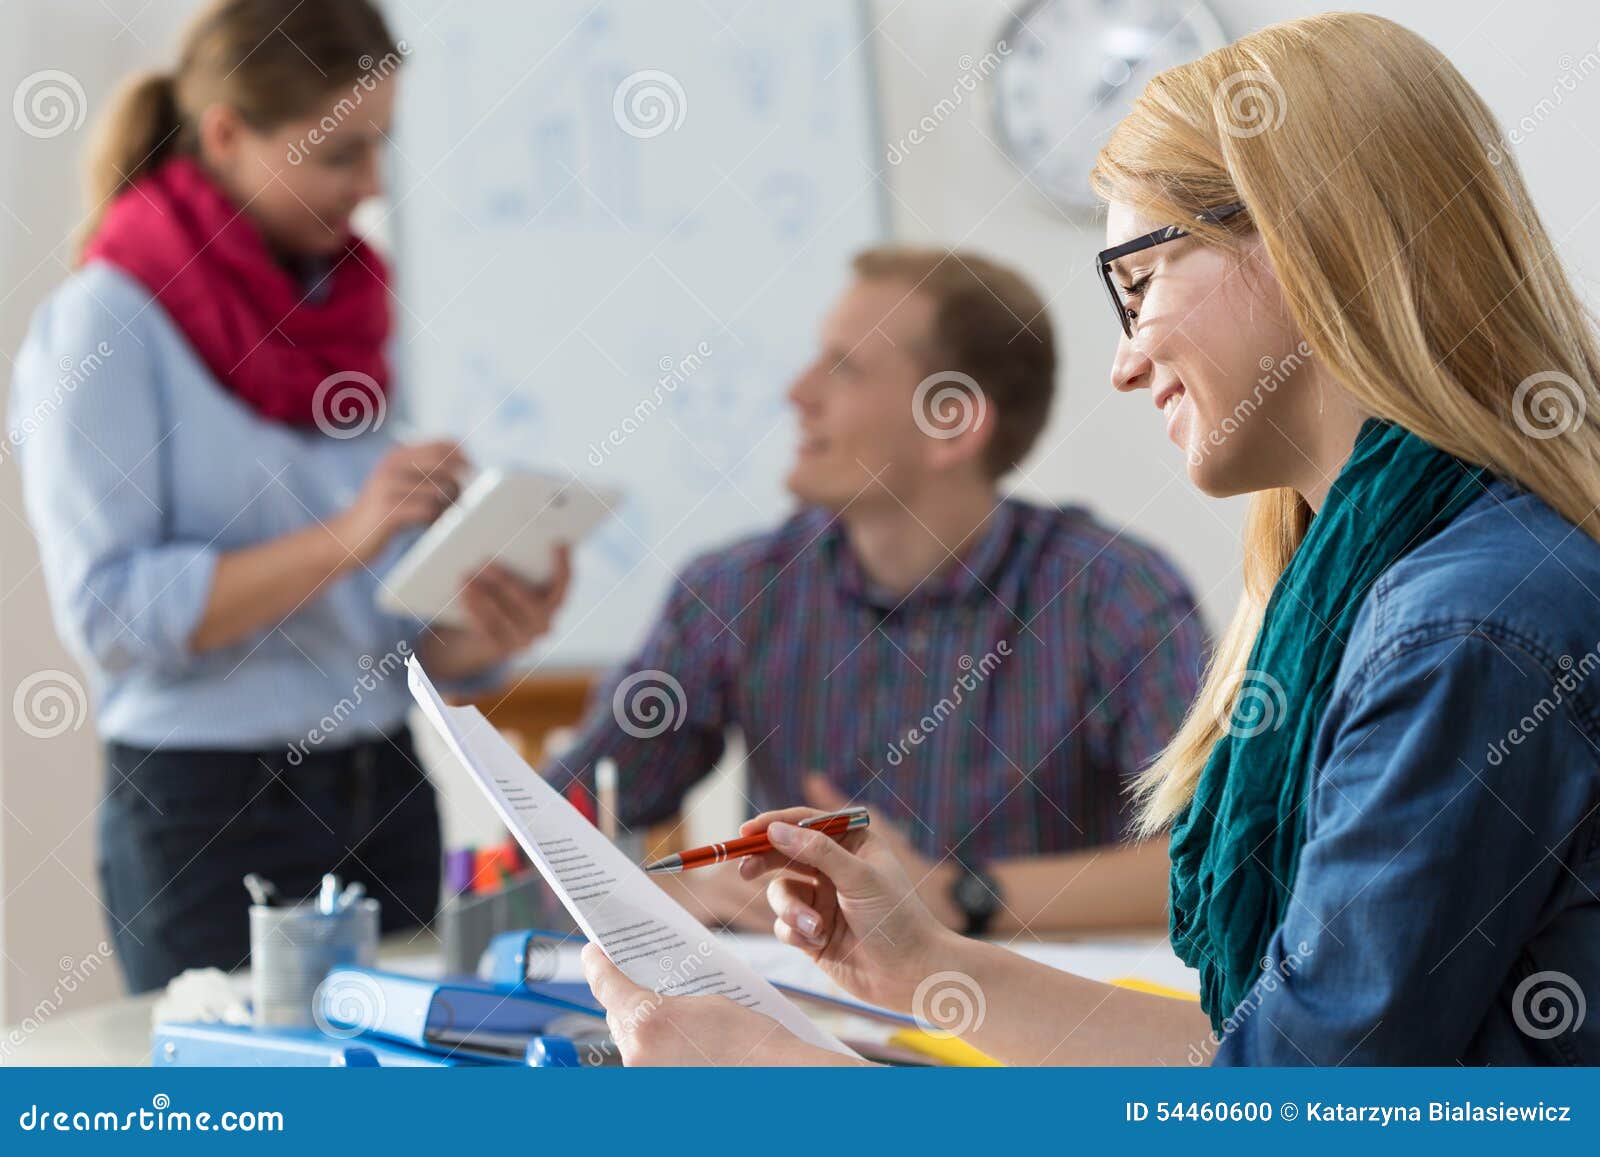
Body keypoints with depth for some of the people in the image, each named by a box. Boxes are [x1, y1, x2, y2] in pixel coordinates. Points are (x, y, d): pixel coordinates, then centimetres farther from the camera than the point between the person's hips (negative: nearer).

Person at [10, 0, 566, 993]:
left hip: (384, 795, 6)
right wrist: (345, 535, -23)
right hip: (210, 815, -6)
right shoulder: (107, 322, -7)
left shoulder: (346, 312, 12)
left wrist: (480, 640, -6)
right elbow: (108, 612, -16)